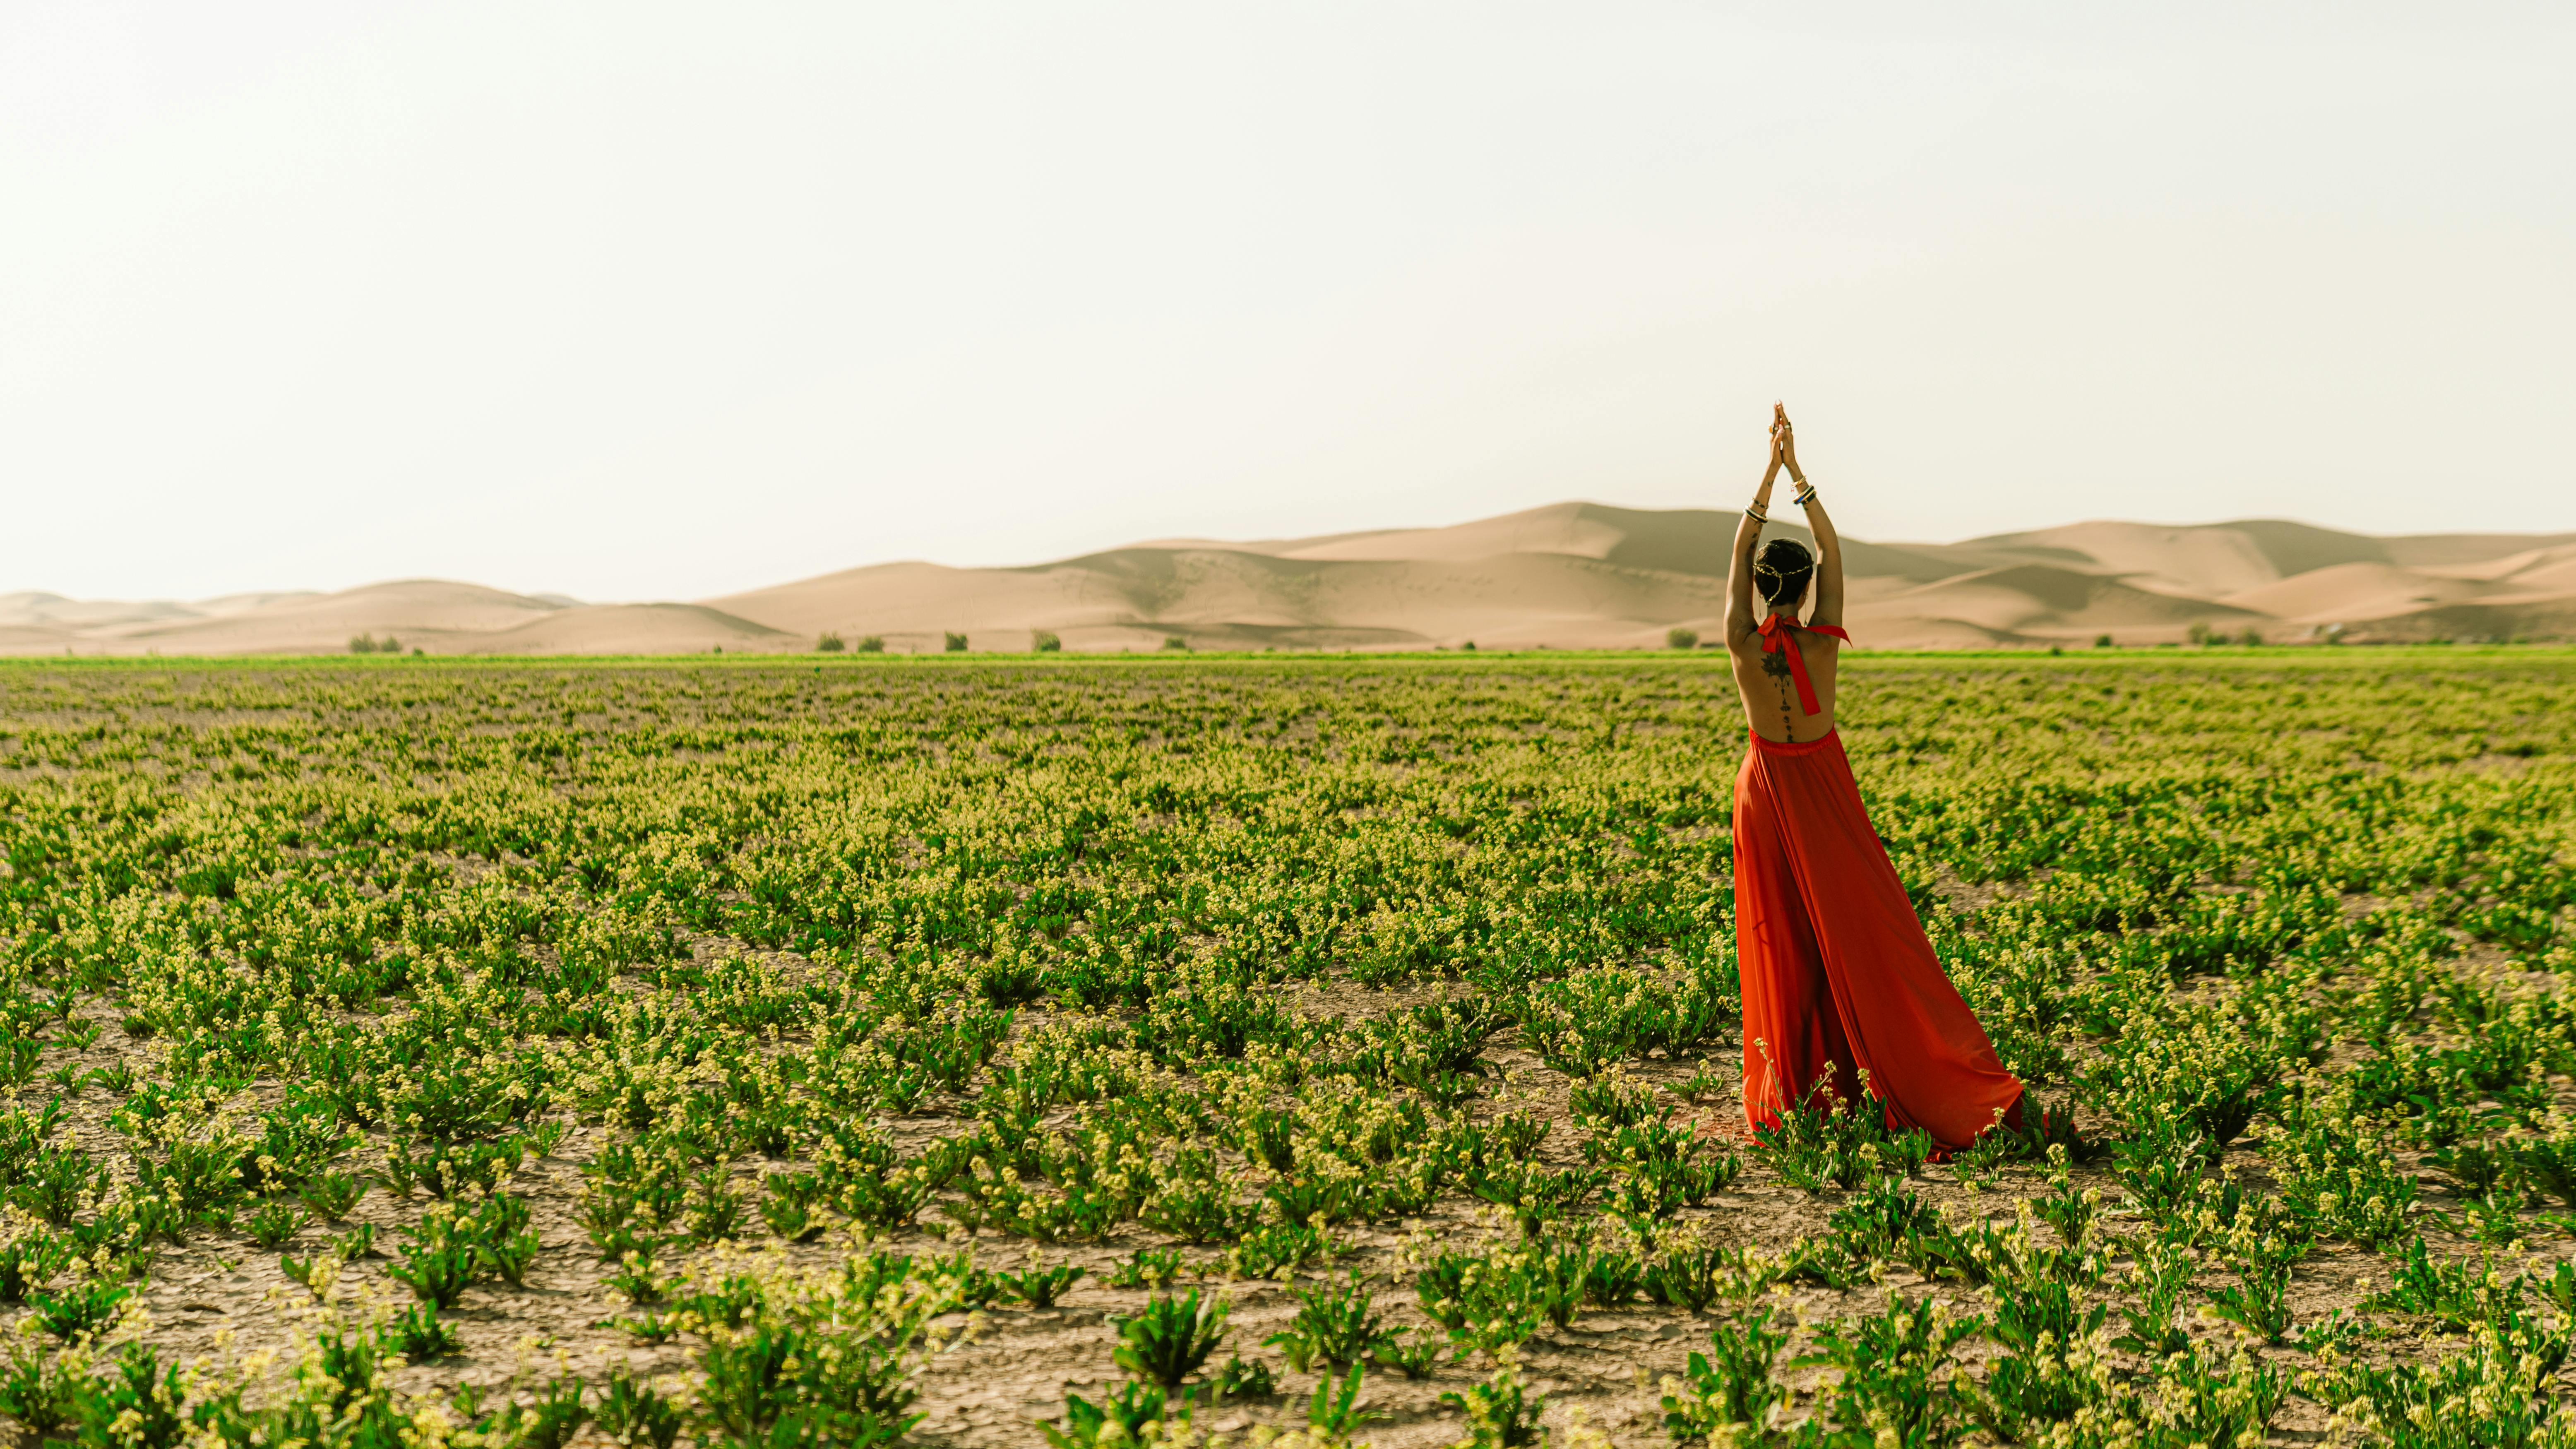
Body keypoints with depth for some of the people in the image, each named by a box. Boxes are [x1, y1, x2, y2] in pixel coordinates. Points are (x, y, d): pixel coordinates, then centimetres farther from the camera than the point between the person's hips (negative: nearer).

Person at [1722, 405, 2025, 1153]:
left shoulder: (1742, 643, -15)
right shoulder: (1822, 643, -18)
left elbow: (1741, 545, -3)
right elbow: (1835, 551, -7)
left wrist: (1771, 471, -2)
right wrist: (1796, 471, -6)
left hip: (1766, 789, 1)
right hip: (1823, 790, -1)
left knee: (1779, 941, 7)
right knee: (1858, 929, 2)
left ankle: (1788, 1090, 9)